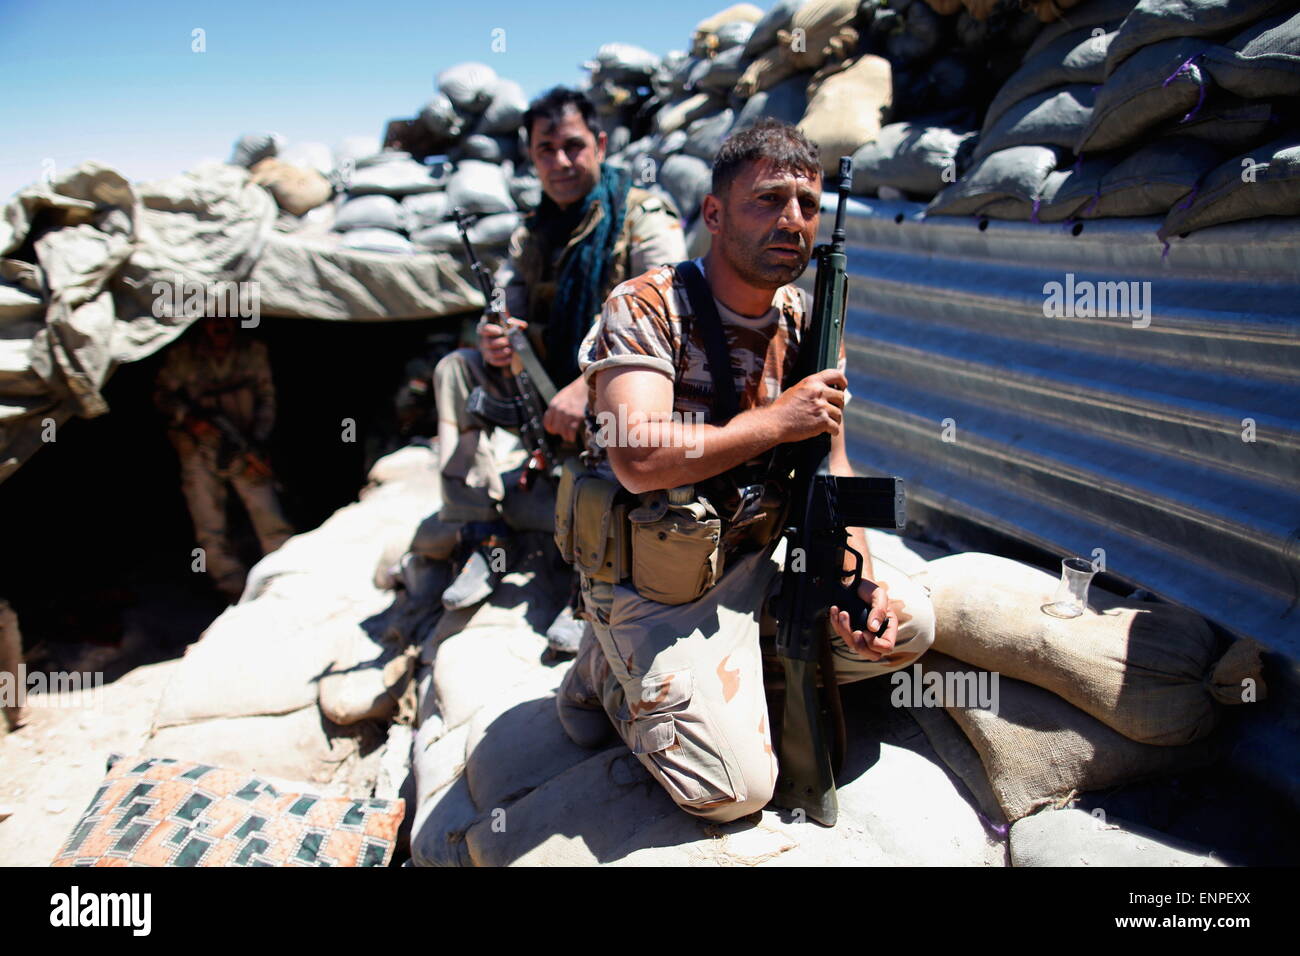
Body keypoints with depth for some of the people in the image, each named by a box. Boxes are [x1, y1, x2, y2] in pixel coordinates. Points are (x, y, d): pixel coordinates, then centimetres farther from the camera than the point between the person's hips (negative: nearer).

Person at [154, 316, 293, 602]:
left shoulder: (254, 352, -2)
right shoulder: (183, 355, -5)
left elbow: (266, 400, 1)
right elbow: (163, 395, 3)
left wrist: (255, 447, -8)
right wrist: (188, 418, -17)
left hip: (244, 449, 0)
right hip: (200, 449, 0)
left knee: (270, 519, -9)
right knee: (211, 530, -3)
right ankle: (236, 590, 5)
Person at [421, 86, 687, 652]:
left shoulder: (644, 215, -9)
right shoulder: (533, 235, 11)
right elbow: (506, 318, 6)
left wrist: (589, 385, -34)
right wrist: (496, 345, -21)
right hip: (552, 384, 7)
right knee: (457, 369, -8)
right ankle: (478, 535, -15)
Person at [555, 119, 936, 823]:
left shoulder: (808, 323, 4)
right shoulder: (644, 309, -17)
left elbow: (829, 466, 5)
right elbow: (639, 460, -32)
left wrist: (859, 579, -11)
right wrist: (778, 421, -23)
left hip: (758, 562, 7)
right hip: (655, 587, -7)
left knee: (907, 623, 4)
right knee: (735, 787, -14)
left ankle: (732, 669, 11)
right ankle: (611, 672, 10)